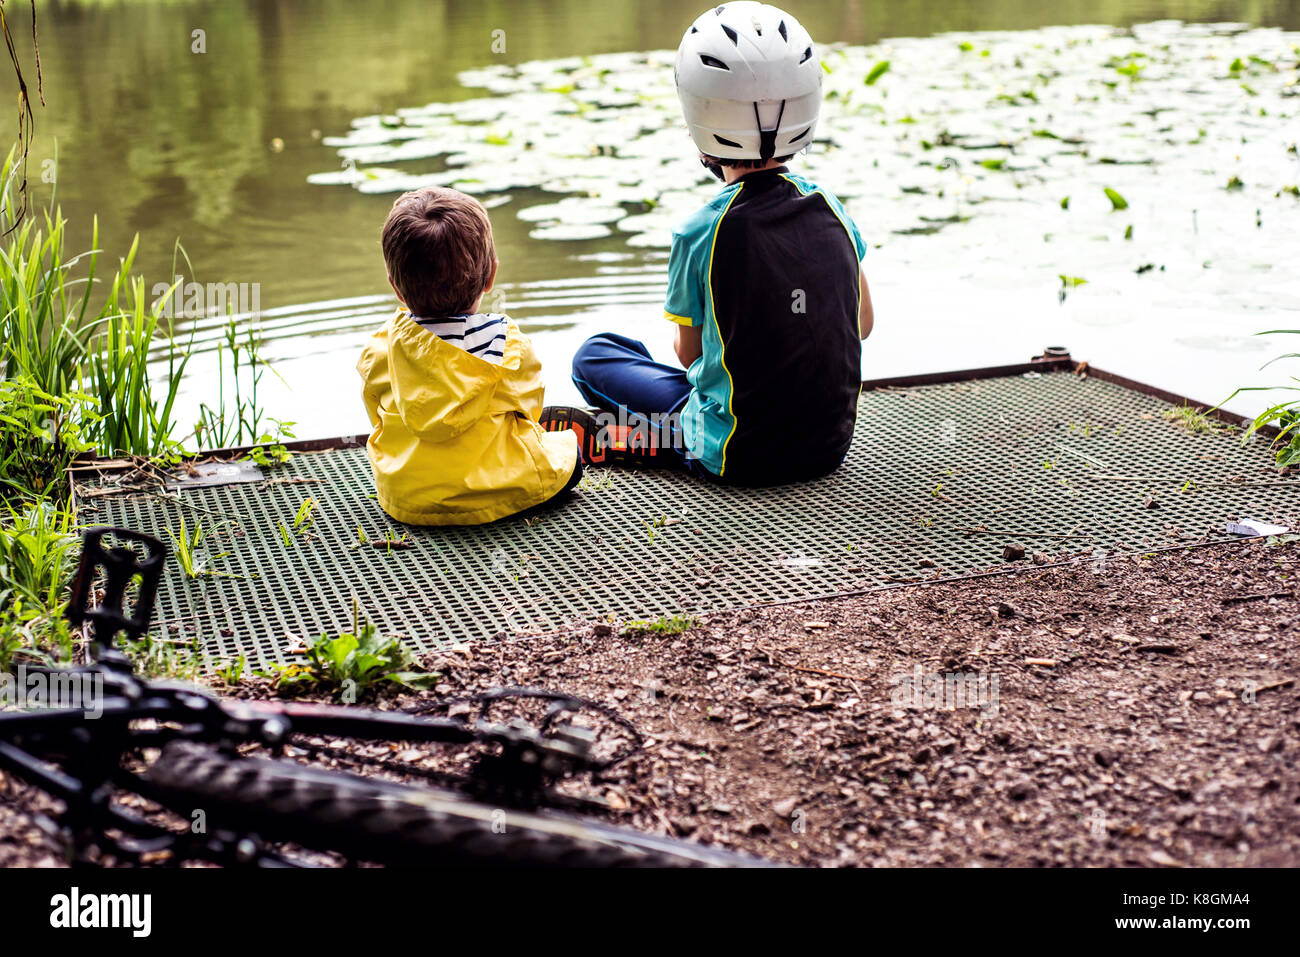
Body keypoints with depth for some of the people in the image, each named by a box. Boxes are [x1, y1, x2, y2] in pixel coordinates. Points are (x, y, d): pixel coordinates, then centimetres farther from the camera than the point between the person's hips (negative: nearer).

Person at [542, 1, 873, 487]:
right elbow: (862, 323, 9)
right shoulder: (831, 210, -4)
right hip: (832, 442, 5)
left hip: (741, 455, -5)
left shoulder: (700, 233, -18)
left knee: (593, 355, 10)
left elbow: (688, 352, -3)